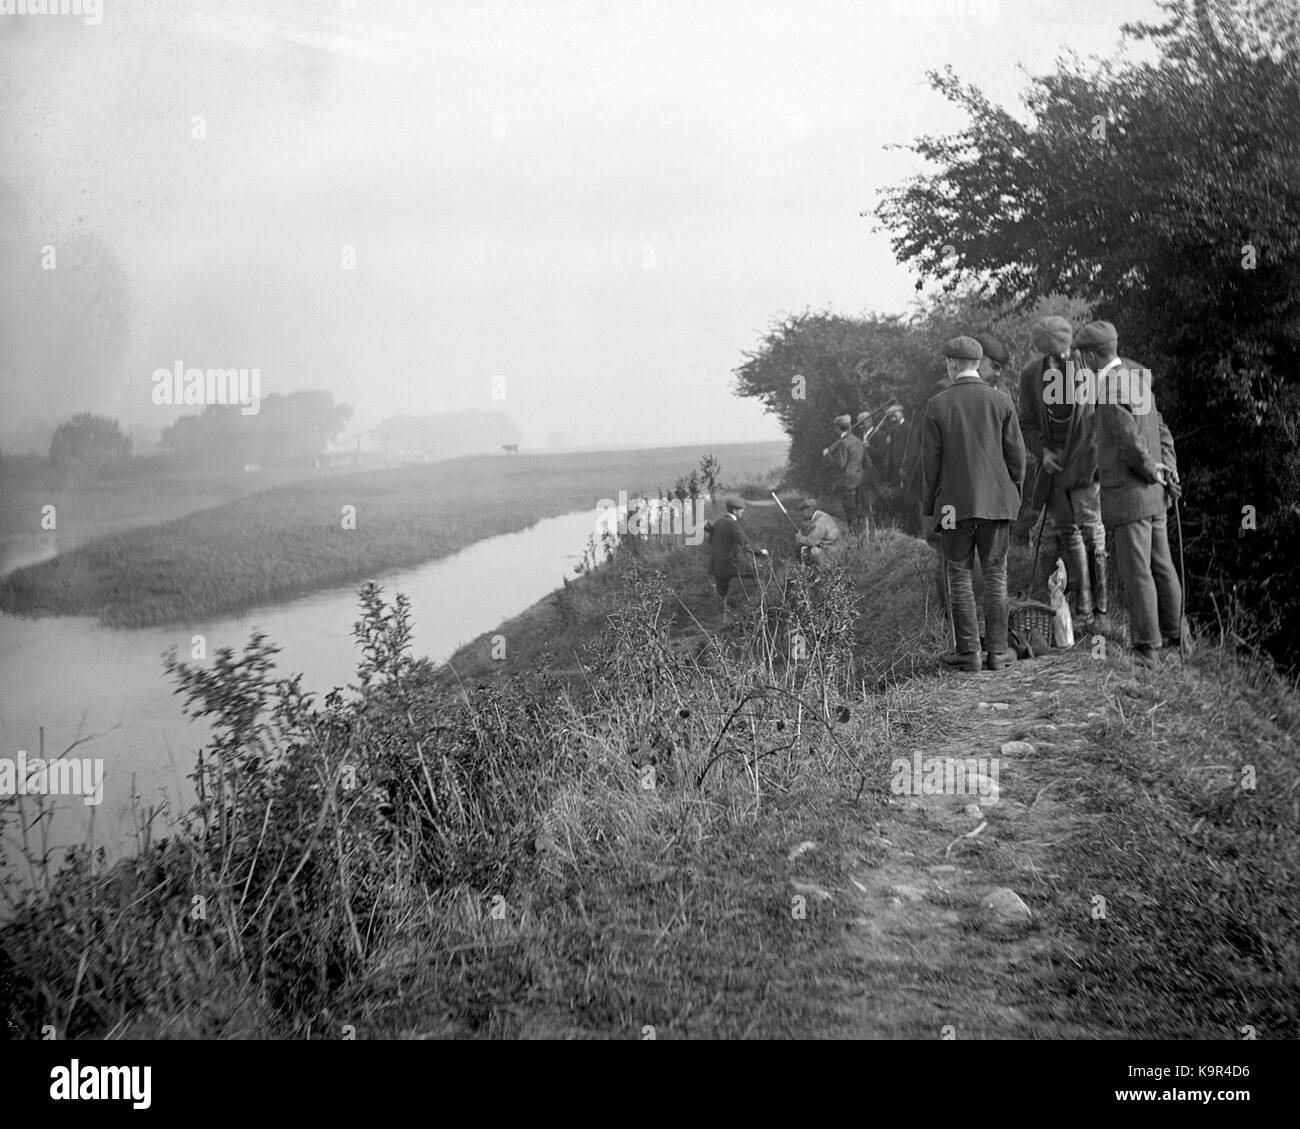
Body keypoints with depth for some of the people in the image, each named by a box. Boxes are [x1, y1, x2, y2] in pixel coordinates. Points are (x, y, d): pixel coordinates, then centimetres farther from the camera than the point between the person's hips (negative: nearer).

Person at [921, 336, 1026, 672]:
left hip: (955, 505, -2)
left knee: (959, 575, 6)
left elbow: (930, 460, -3)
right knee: (995, 575, 8)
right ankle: (997, 650, 9)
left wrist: (928, 505, 6)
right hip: (996, 501, 2)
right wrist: (1014, 494, 13)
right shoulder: (1001, 401, 0)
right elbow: (1016, 454, 1)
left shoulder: (937, 405, -5)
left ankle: (968, 652, 4)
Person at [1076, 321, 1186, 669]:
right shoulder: (1138, 380, 12)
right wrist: (1168, 466, 6)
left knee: (1137, 572, -4)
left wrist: (1154, 471, -5)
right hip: (1154, 495, 9)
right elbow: (1161, 429, 16)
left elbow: (1131, 443, -20)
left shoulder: (1109, 390, -18)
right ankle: (1176, 637, 29)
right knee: (1161, 566, 18)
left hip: (1128, 495, -9)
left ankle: (1146, 650, 0)